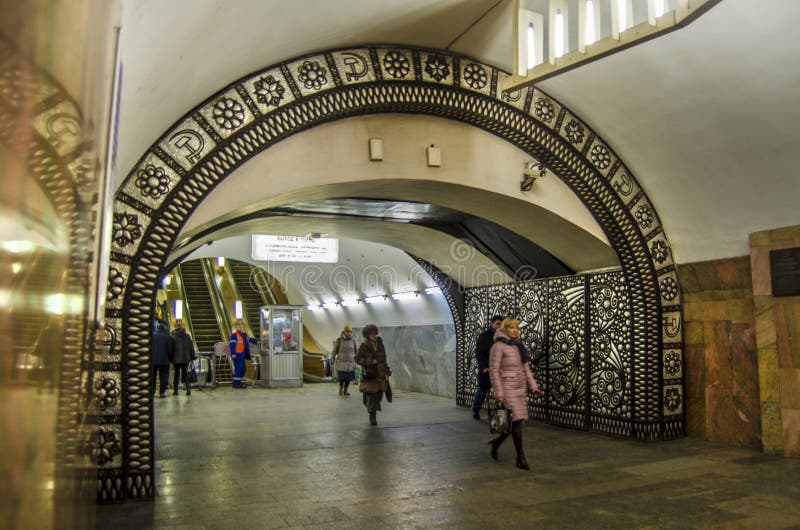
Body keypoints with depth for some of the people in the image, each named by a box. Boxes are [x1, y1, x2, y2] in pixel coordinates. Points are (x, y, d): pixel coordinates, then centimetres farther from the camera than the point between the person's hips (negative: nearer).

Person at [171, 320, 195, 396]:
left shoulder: (173, 337, -8)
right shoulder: (187, 336, 3)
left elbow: (171, 349, -6)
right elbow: (191, 347, 5)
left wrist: (171, 360, 1)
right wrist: (192, 358, 9)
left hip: (177, 359, -3)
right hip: (186, 359, 3)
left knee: (176, 374, 9)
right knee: (184, 373, 11)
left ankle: (175, 390, 12)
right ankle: (188, 386, -13)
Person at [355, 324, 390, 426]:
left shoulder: (380, 344, 5)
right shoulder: (363, 346, -7)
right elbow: (357, 359, -8)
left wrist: (387, 370, 13)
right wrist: (371, 361, -17)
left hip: (380, 374, 4)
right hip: (369, 374, -4)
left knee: (379, 394, 3)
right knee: (370, 394, -5)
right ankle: (372, 417, 6)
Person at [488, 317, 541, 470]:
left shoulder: (520, 345, 12)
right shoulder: (498, 346, -8)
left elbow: (526, 368, 17)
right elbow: (494, 370, -11)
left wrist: (533, 385, 8)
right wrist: (499, 393, -15)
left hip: (520, 388, 7)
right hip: (508, 389, -7)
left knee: (517, 421, 9)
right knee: (516, 420, -7)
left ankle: (496, 442, 33)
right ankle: (520, 458, 5)